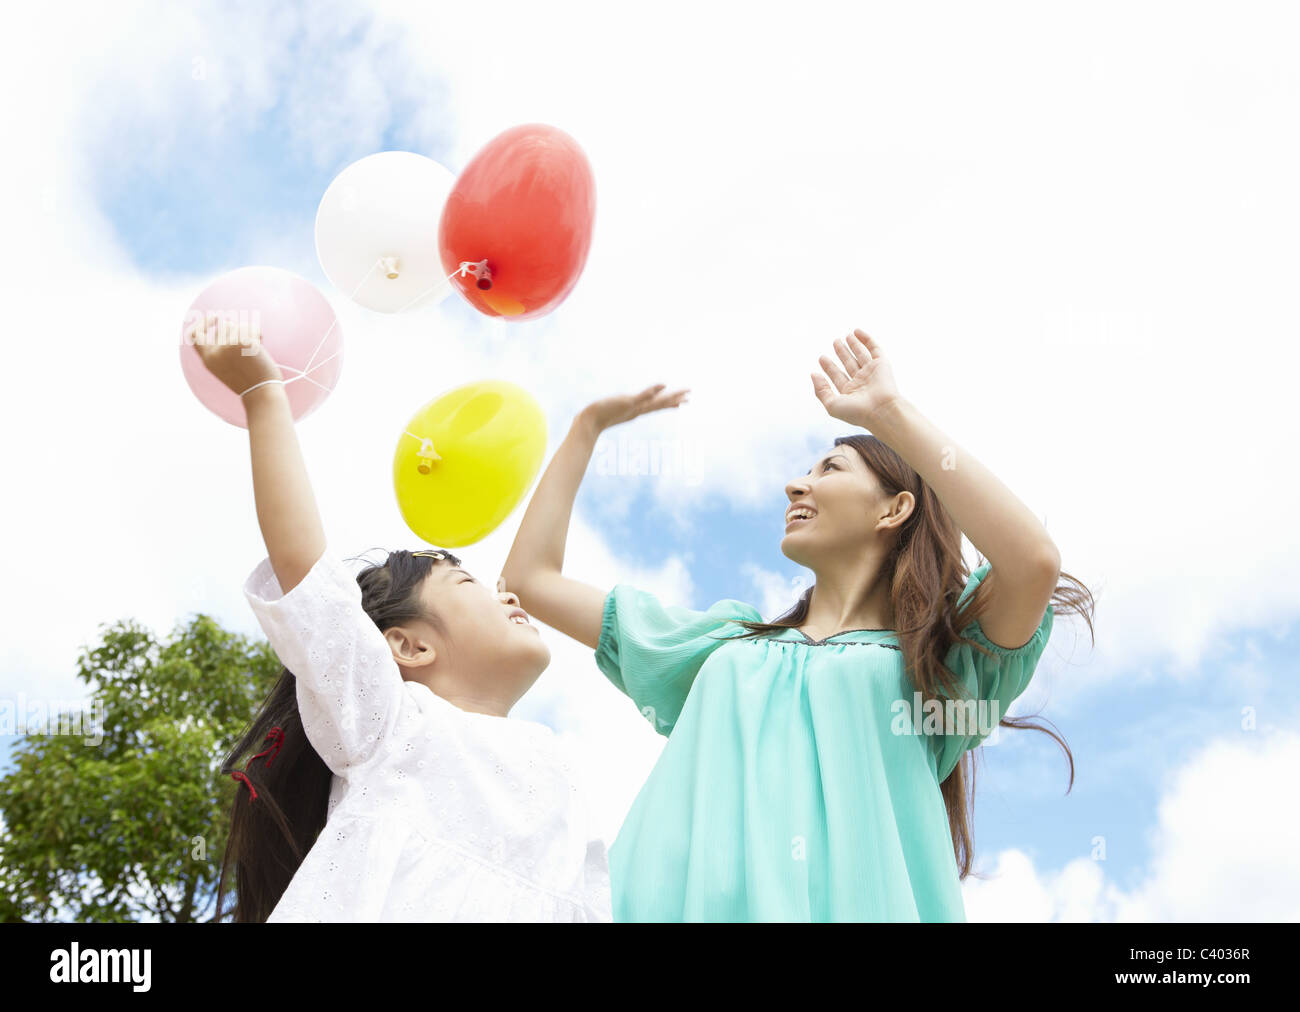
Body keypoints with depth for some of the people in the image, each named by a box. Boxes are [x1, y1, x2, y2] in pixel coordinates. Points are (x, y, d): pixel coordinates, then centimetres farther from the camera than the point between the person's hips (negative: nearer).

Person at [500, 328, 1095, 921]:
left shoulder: (940, 658, 15)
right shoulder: (729, 640, 27)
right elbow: (529, 579, 31)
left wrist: (888, 410, 2)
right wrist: (588, 425, 34)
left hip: (845, 901, -2)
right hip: (684, 900, 3)